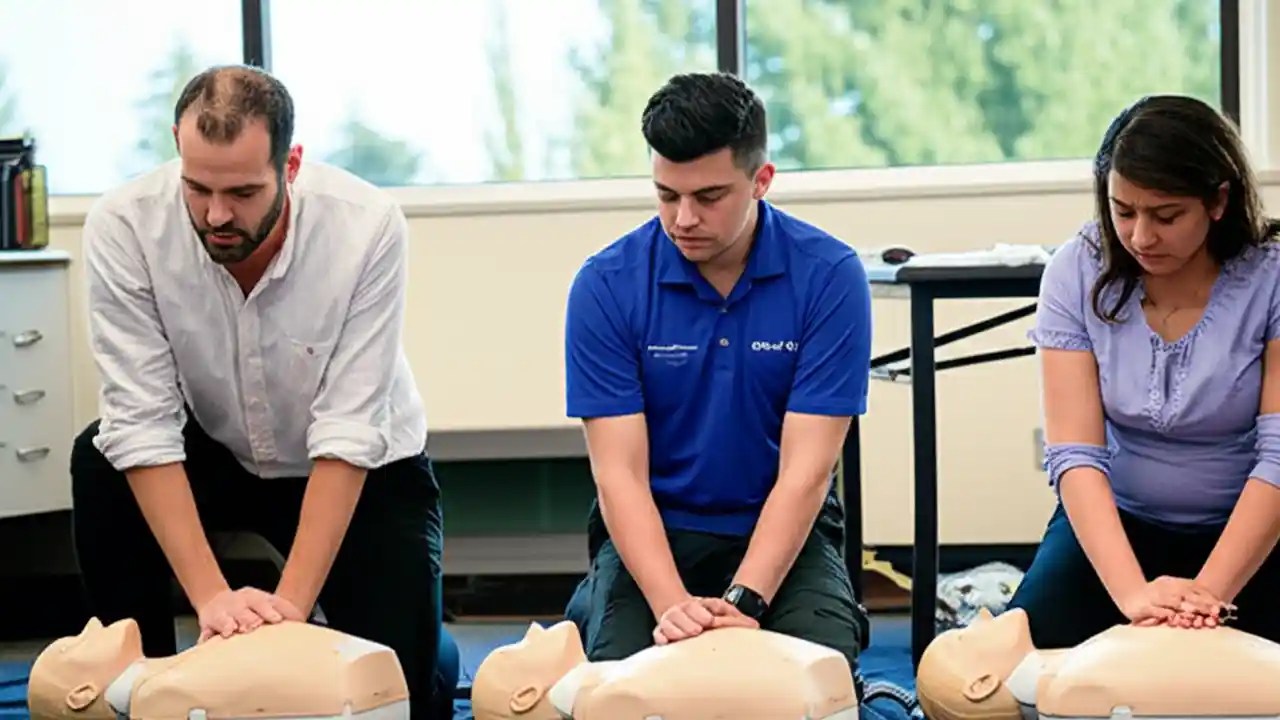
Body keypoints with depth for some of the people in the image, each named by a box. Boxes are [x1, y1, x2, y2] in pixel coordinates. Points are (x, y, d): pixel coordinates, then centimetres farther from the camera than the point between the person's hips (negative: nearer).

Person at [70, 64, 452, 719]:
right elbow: (142, 425, -28)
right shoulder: (122, 228, -27)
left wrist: (290, 603, -35)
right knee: (100, 466, -29)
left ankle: (425, 646, 22)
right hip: (216, 455, 1)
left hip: (361, 469, -1)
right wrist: (212, 596, -36)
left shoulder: (368, 227, -29)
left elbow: (347, 436, -29)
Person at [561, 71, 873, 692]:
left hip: (782, 528, 0)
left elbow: (805, 470, -15)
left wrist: (743, 601, -29)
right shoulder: (606, 285, -11)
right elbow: (620, 473, -14)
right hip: (652, 532, 0)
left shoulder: (829, 276, -13)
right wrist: (673, 605, -30)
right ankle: (587, 610, 7)